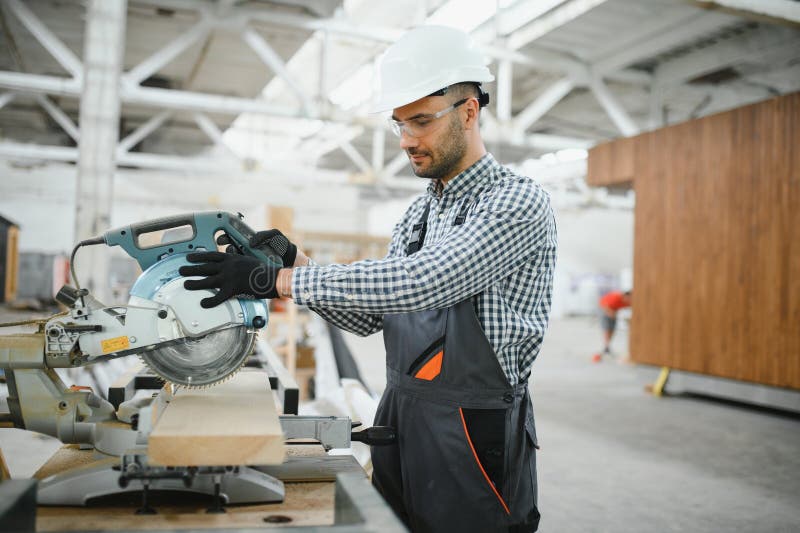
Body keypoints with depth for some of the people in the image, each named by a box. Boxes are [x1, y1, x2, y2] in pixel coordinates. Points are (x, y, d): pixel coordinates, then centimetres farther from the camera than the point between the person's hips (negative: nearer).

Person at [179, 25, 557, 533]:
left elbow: (416, 283, -27)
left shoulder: (520, 202, -14)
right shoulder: (418, 213, 11)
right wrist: (294, 260, -5)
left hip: (473, 438, -7)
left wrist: (276, 280, -25)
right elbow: (370, 316, 9)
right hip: (397, 425, 7)